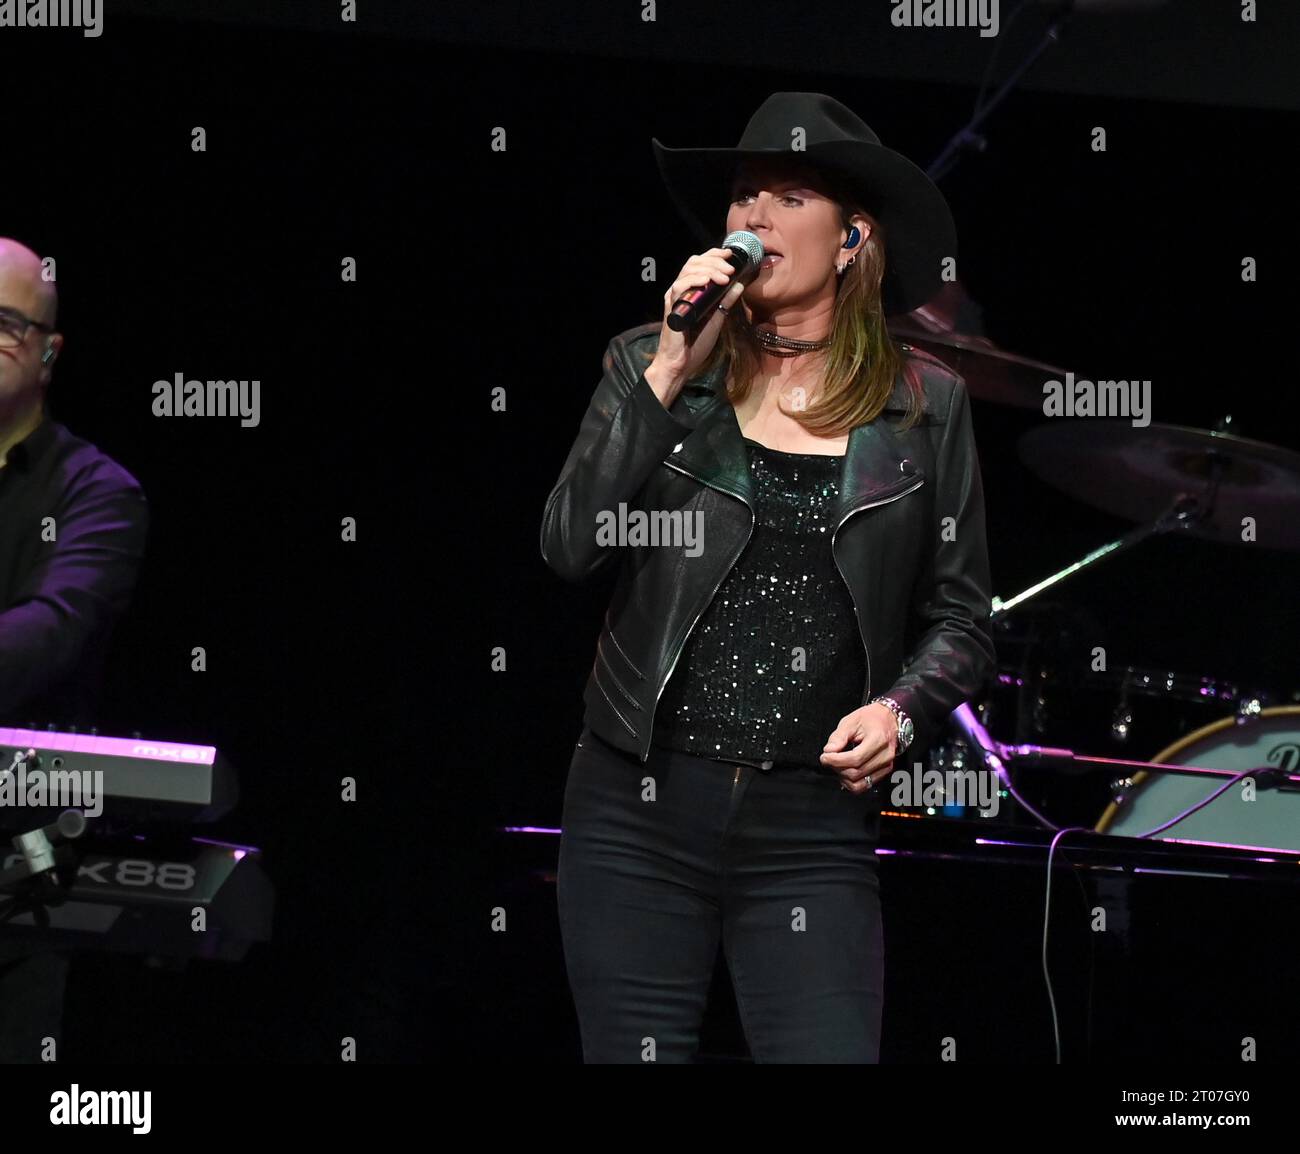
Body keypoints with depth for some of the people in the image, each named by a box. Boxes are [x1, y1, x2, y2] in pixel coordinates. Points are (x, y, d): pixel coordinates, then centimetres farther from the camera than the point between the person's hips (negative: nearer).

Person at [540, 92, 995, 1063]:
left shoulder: (926, 405, 6)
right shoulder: (650, 365, 6)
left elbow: (961, 617, 10)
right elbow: (570, 549, -6)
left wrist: (903, 710, -10)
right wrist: (671, 377, -10)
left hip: (812, 831, -1)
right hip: (639, 807, 1)